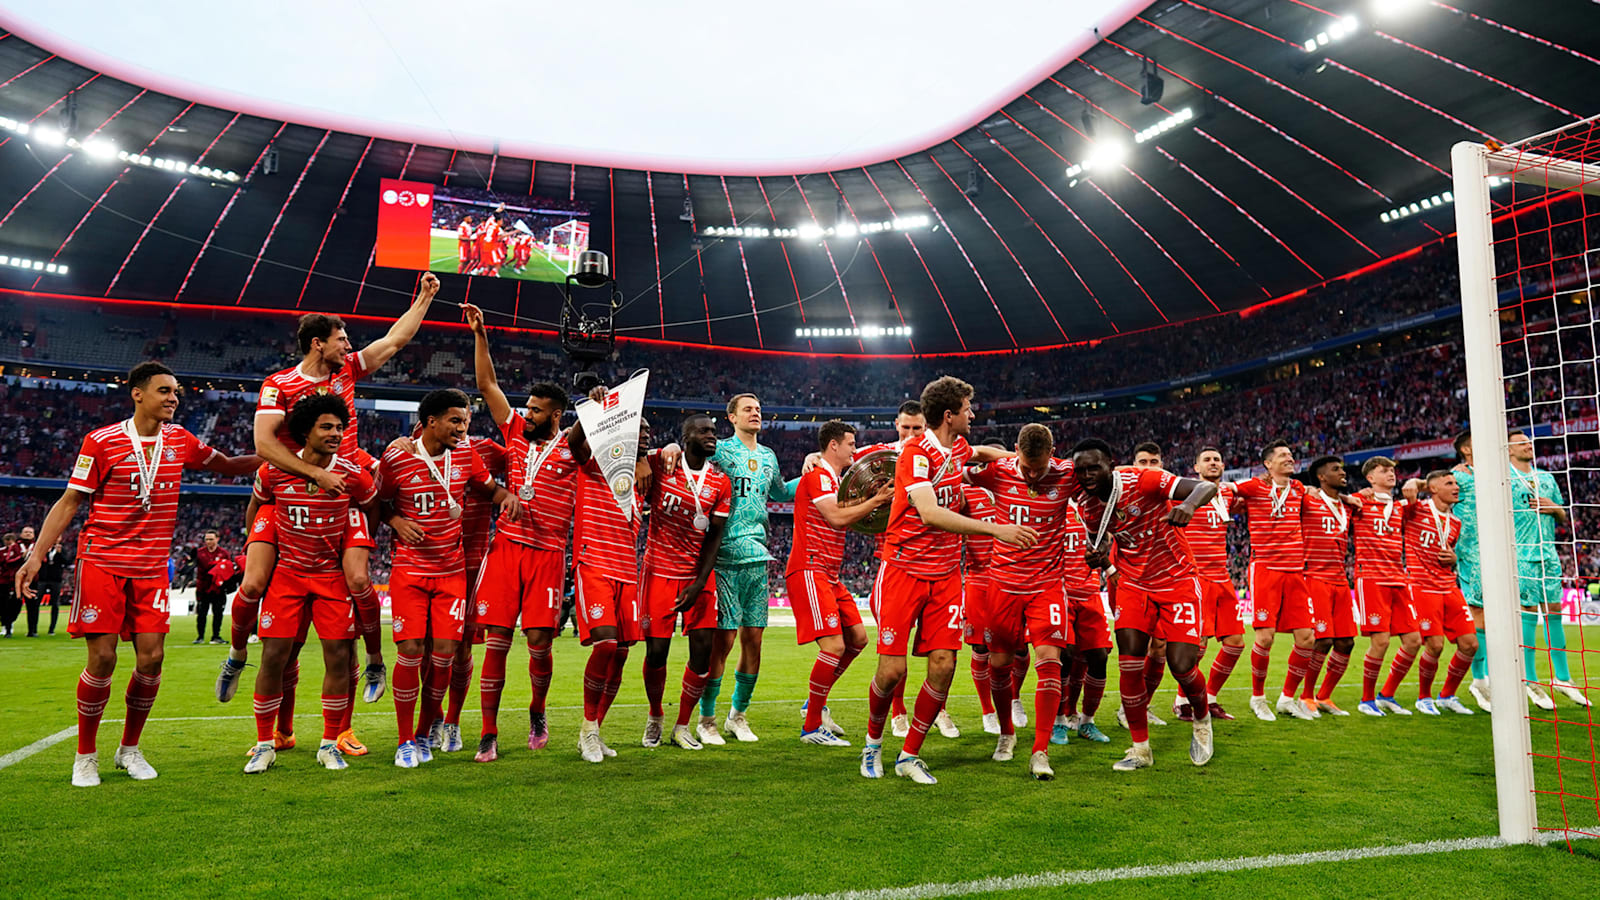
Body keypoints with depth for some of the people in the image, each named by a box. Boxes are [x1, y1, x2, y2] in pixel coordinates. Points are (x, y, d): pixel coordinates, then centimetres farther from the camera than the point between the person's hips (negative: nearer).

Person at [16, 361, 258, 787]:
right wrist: (36, 555, -9)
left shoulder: (179, 440, 7)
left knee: (151, 659, -1)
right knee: (102, 659, -5)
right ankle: (85, 755, 15)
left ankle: (129, 748, 20)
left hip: (152, 567, 3)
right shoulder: (101, 441, -5)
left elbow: (226, 465, 22)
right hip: (102, 561, -3)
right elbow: (69, 502, -1)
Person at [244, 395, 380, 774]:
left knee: (338, 656, -3)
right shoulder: (273, 472, -8)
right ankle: (264, 744, 14)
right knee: (273, 657, -3)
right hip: (287, 572, 0)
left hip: (332, 574, 0)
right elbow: (258, 506, 12)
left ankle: (330, 744, 13)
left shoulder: (353, 475, -10)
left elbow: (373, 506, 8)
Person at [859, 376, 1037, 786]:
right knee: (892, 670, -6)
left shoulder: (958, 446, 7)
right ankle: (873, 741, 23)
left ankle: (909, 755, 13)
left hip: (945, 575, 6)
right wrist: (995, 529, -35)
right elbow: (929, 513, -32)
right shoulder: (915, 453, -17)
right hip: (903, 570, -6)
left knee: (943, 665, -3)